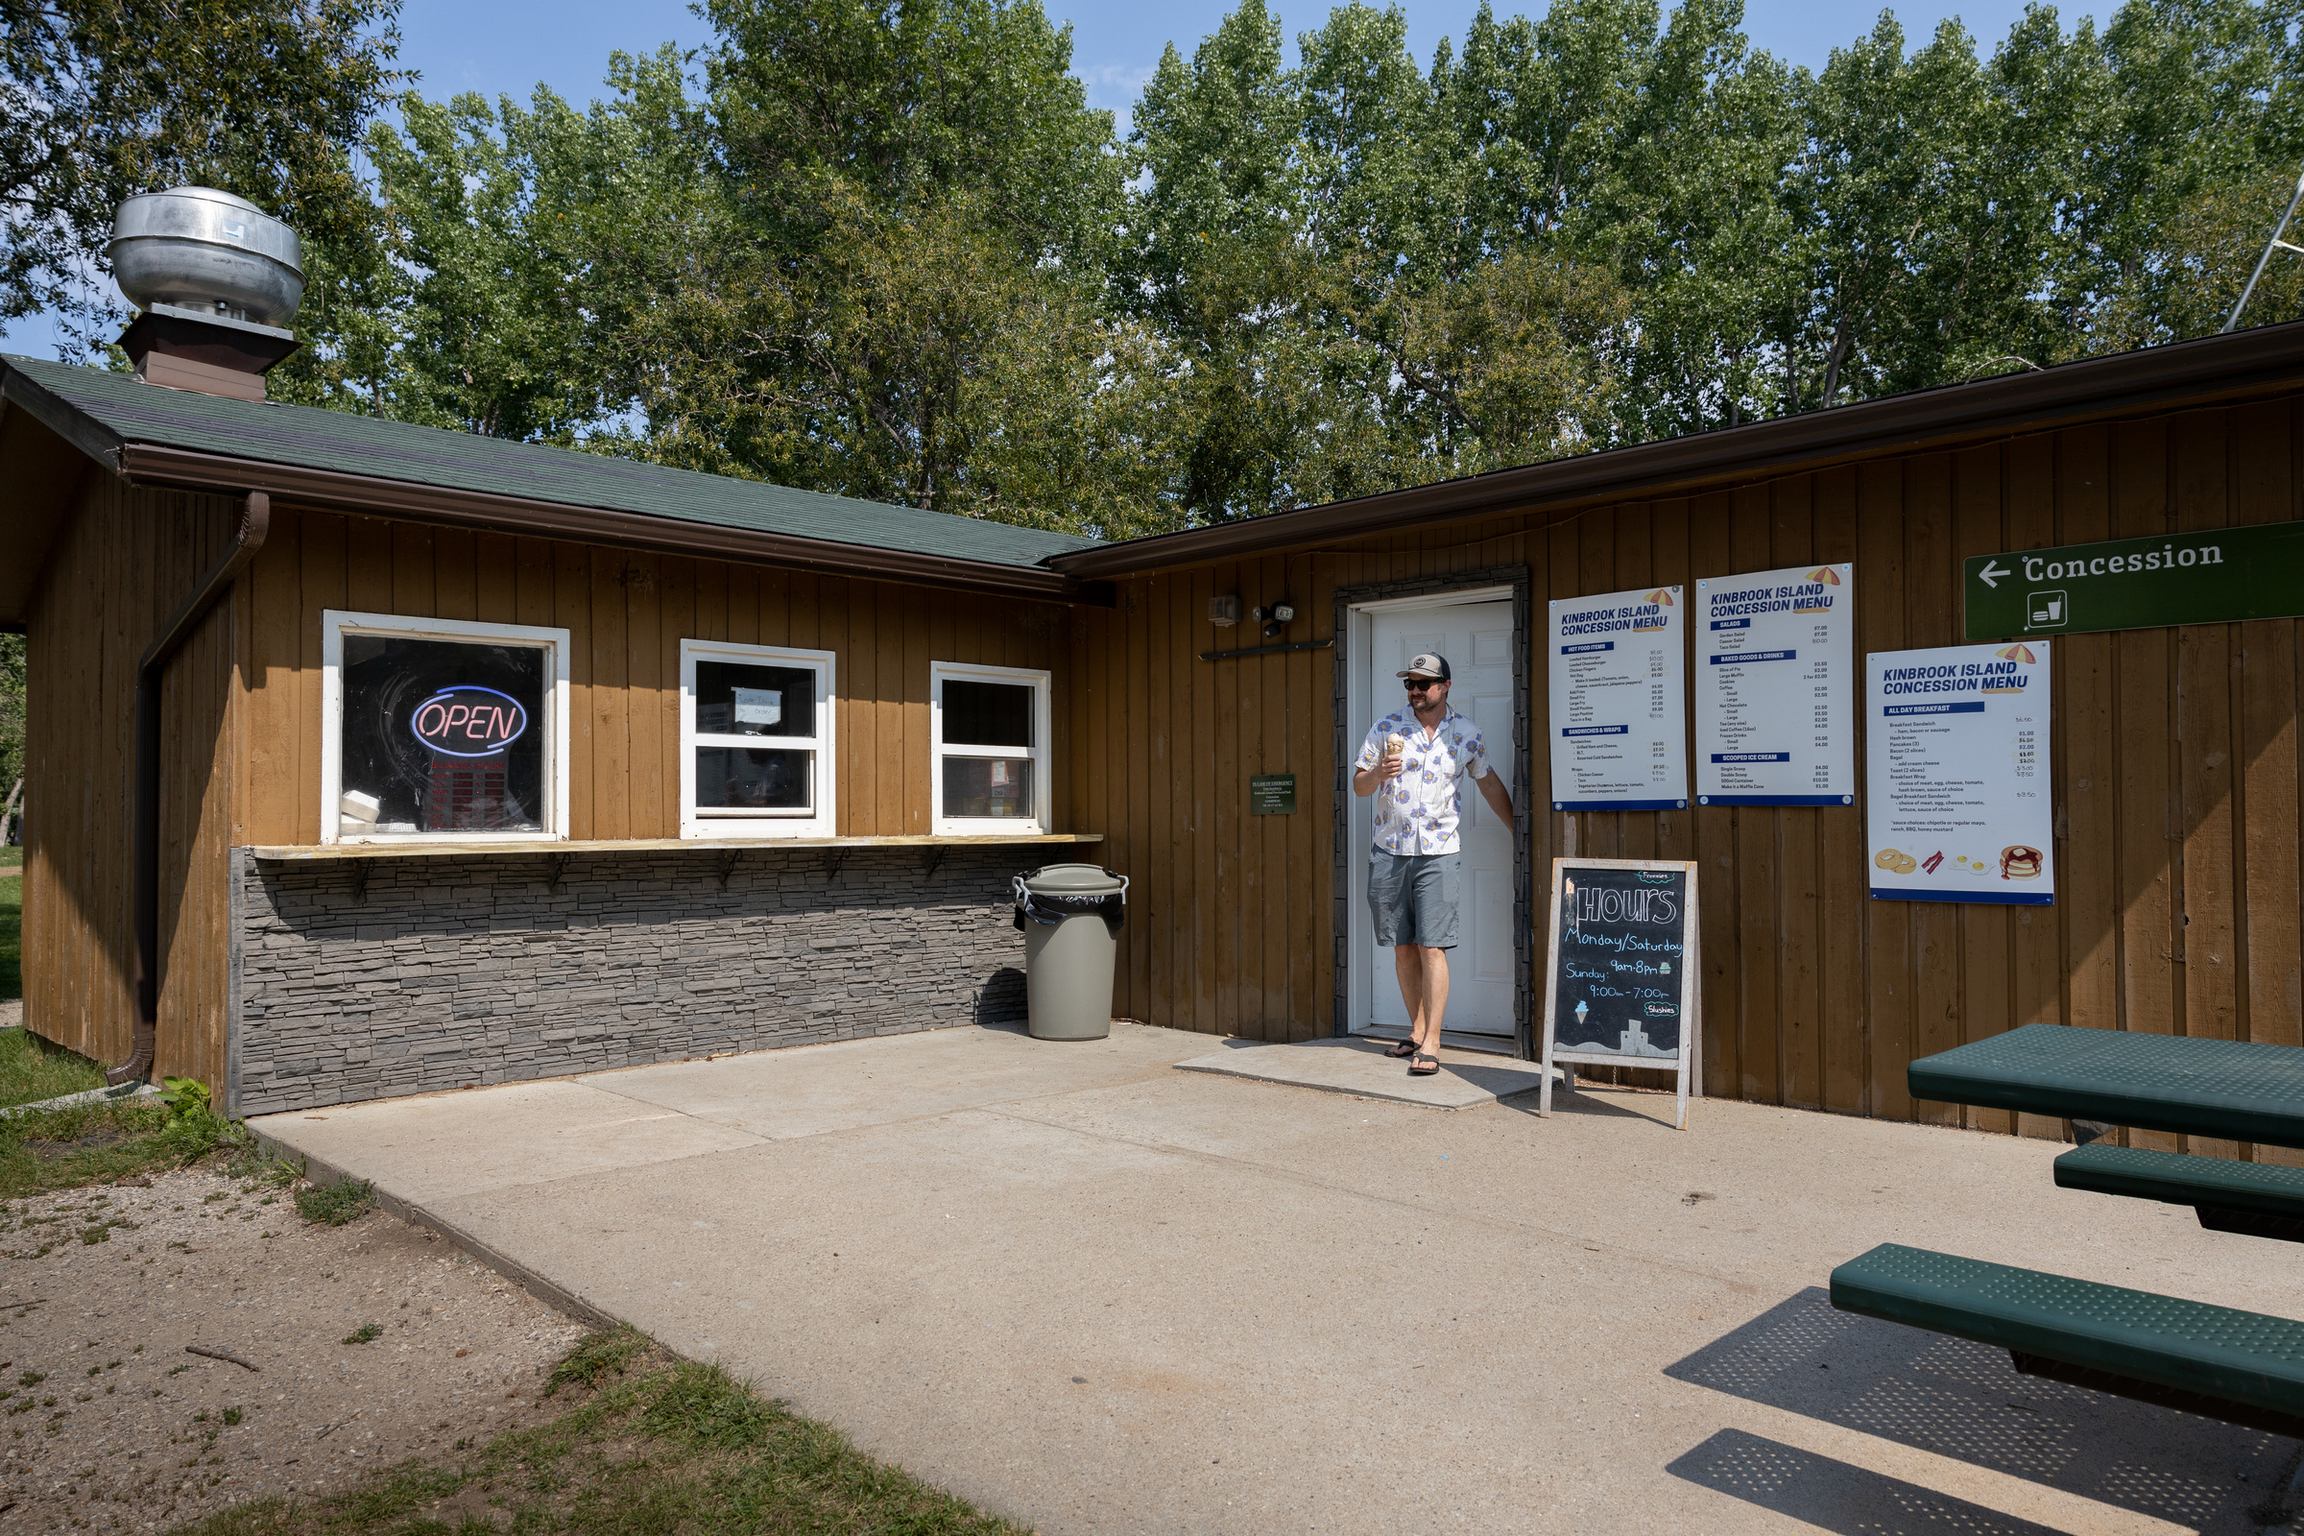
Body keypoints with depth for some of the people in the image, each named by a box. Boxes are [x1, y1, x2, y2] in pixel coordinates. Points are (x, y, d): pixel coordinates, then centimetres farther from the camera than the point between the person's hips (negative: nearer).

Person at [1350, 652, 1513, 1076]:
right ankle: (1416, 1032, 19)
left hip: (1438, 854, -2)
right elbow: (1358, 784, 5)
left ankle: (1430, 1044, -8)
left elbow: (1489, 783, 17)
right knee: (1402, 947, 8)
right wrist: (1378, 774, -17)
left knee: (1432, 947, -9)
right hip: (1388, 853, 2)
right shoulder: (1386, 728, 4)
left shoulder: (1466, 734, 5)